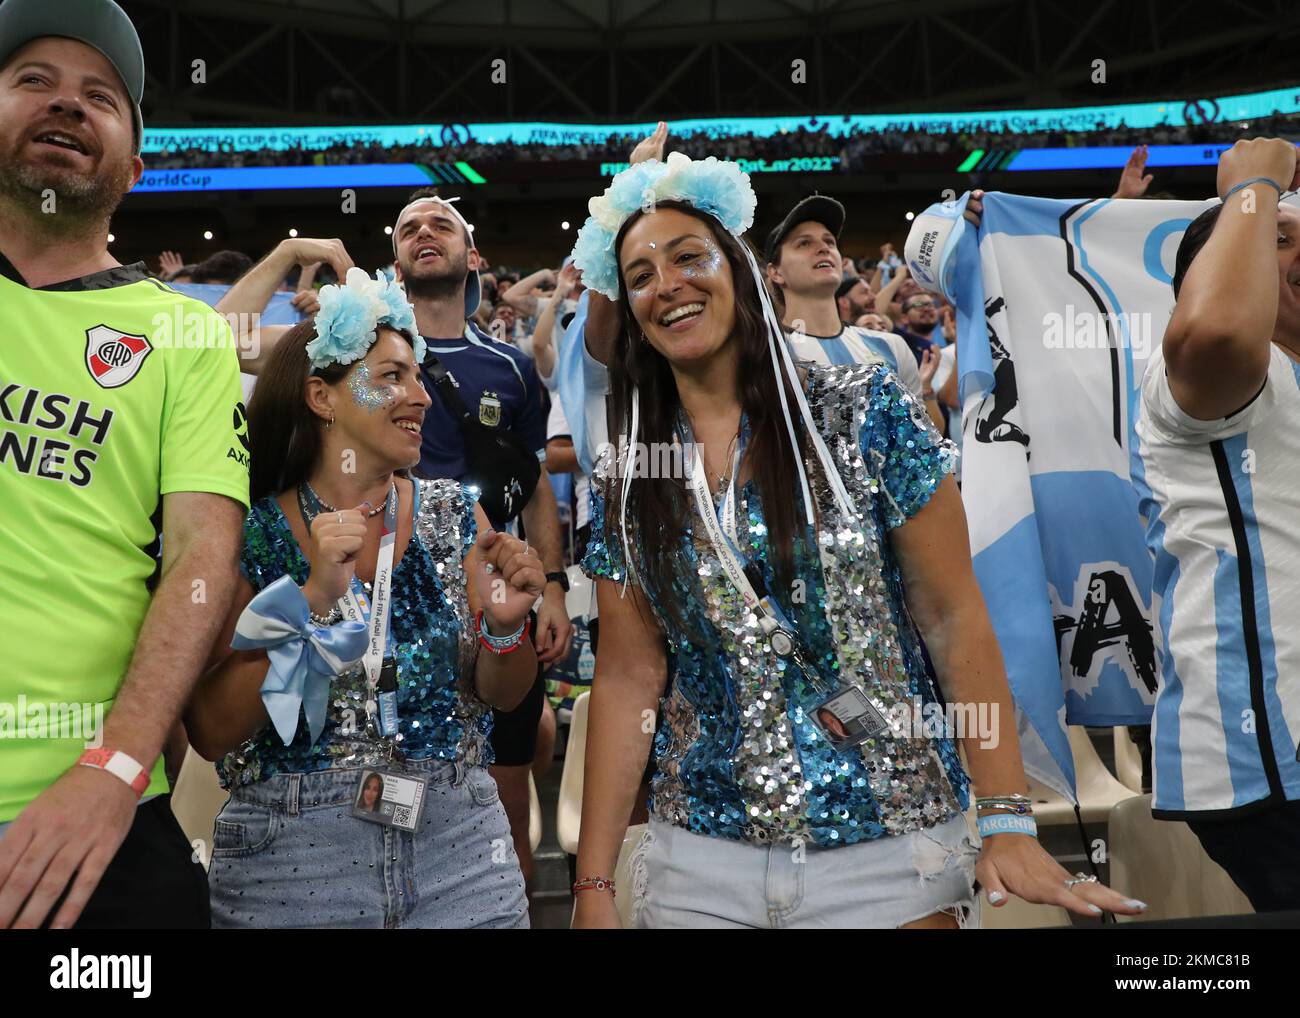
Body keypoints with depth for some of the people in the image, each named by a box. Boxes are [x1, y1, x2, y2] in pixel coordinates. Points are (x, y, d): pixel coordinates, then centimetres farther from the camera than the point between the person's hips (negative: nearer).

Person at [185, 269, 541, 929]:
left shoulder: (455, 514, -1)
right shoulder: (248, 533, -6)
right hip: (291, 853, -2)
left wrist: (503, 626, -17)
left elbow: (501, 696, 4)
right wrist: (312, 597, -22)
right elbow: (211, 733, -12)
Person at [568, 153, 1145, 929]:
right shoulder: (624, 482, 1)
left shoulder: (864, 412, -7)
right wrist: (595, 882, -3)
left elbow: (956, 619, -7)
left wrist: (1008, 822, -13)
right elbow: (628, 676, 0)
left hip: (888, 852, -2)